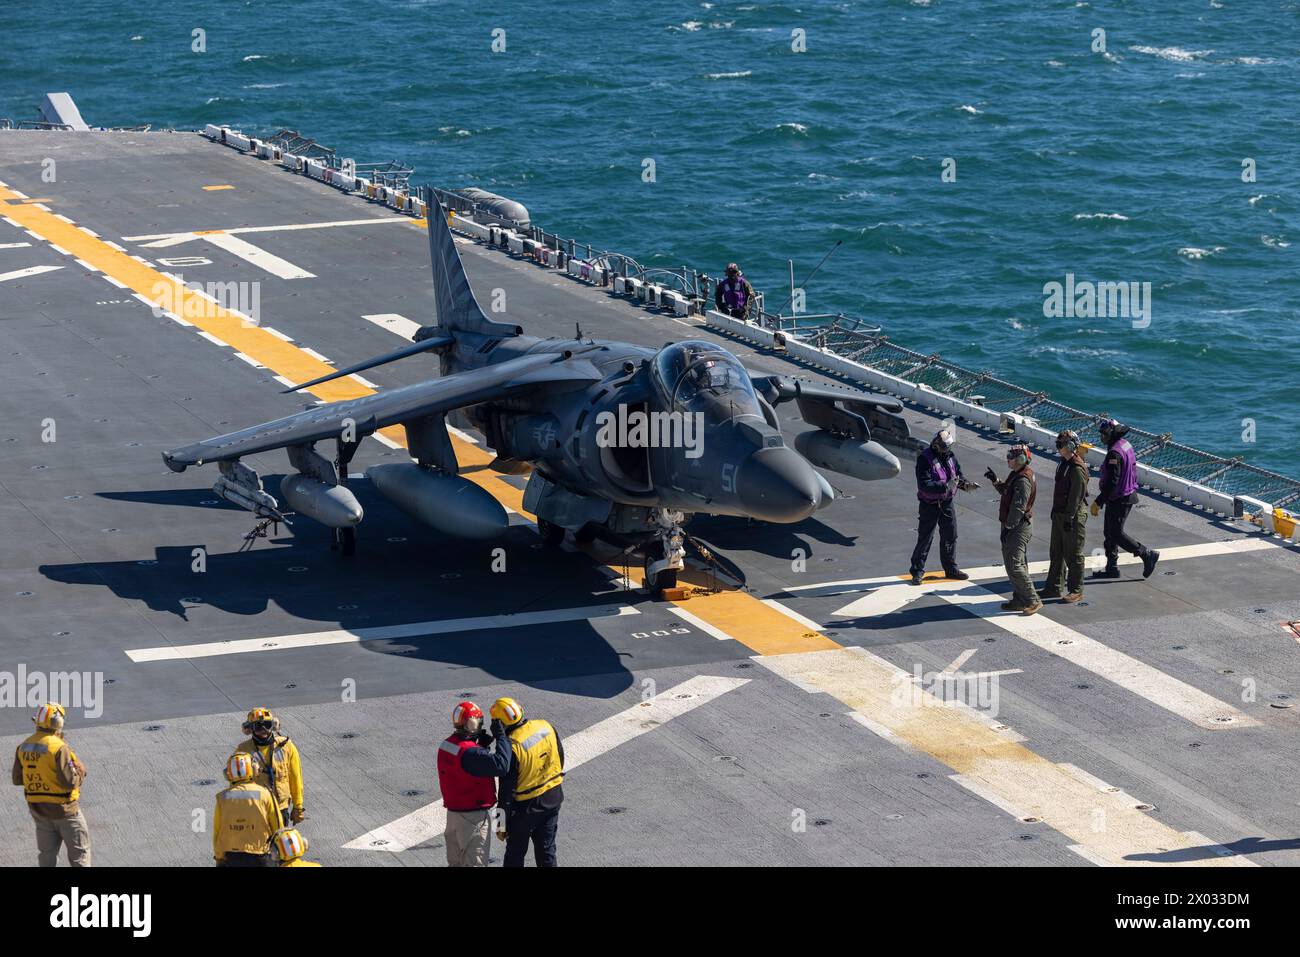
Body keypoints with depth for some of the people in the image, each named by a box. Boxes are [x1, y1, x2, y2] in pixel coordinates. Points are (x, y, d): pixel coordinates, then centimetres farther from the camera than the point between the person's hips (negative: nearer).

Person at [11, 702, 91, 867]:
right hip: (63, 807, -6)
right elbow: (70, 782, -23)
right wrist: (81, 772, -4)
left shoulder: (24, 747, 0)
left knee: (47, 851, 16)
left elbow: (17, 779, 6)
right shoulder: (59, 748, -22)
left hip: (37, 807, 6)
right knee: (79, 848, 7)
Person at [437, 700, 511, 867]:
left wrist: (482, 742, -2)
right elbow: (501, 765, -36)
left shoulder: (445, 745, 2)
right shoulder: (469, 752, -26)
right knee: (474, 862, 1)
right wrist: (502, 737, -26)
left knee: (455, 862, 19)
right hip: (474, 816, -8)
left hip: (453, 813, 9)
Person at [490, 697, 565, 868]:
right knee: (546, 849, 17)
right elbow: (560, 759, 7)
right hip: (554, 797, 6)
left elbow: (507, 789, -19)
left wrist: (503, 822, -9)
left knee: (515, 853, 12)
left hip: (527, 805, -6)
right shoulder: (546, 726, -8)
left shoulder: (512, 747, -25)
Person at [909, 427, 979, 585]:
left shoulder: (950, 456, 2)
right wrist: (946, 486, -34)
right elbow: (924, 485, -26)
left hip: (947, 503, 6)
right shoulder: (924, 459, -19)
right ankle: (918, 571, 8)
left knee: (950, 536, 15)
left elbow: (959, 474, 10)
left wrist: (966, 485, -12)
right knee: (925, 538, -1)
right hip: (929, 505, -6)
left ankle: (951, 568, 29)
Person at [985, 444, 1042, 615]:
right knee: (1012, 563, 15)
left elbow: (1018, 508, -24)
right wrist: (995, 481, 11)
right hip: (1017, 526, 11)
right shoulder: (1017, 475, 11)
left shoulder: (1023, 480, -22)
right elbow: (1007, 491, 25)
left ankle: (1032, 600, -6)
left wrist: (1008, 528, -20)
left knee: (1014, 566, -11)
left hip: (1019, 528, -11)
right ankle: (1019, 600, 22)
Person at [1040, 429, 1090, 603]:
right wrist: (1055, 511, 20)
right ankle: (1055, 587, 24)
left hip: (1073, 516, -10)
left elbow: (1076, 496, -21)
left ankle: (1076, 591, 8)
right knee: (1057, 553, 15)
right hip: (1059, 514, 10)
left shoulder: (1077, 468, -20)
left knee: (1073, 555, -1)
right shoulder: (1064, 463, 10)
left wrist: (1069, 518, -21)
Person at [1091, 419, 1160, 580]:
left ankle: (1147, 554, -1)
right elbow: (1133, 472, 16)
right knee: (1110, 531, 16)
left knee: (1116, 534, -2)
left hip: (1119, 499, -10)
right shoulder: (1126, 445, 7)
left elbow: (1111, 481, -27)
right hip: (1129, 495, 10)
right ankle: (1111, 568, 21)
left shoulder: (1114, 453, -24)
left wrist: (1098, 502, -22)